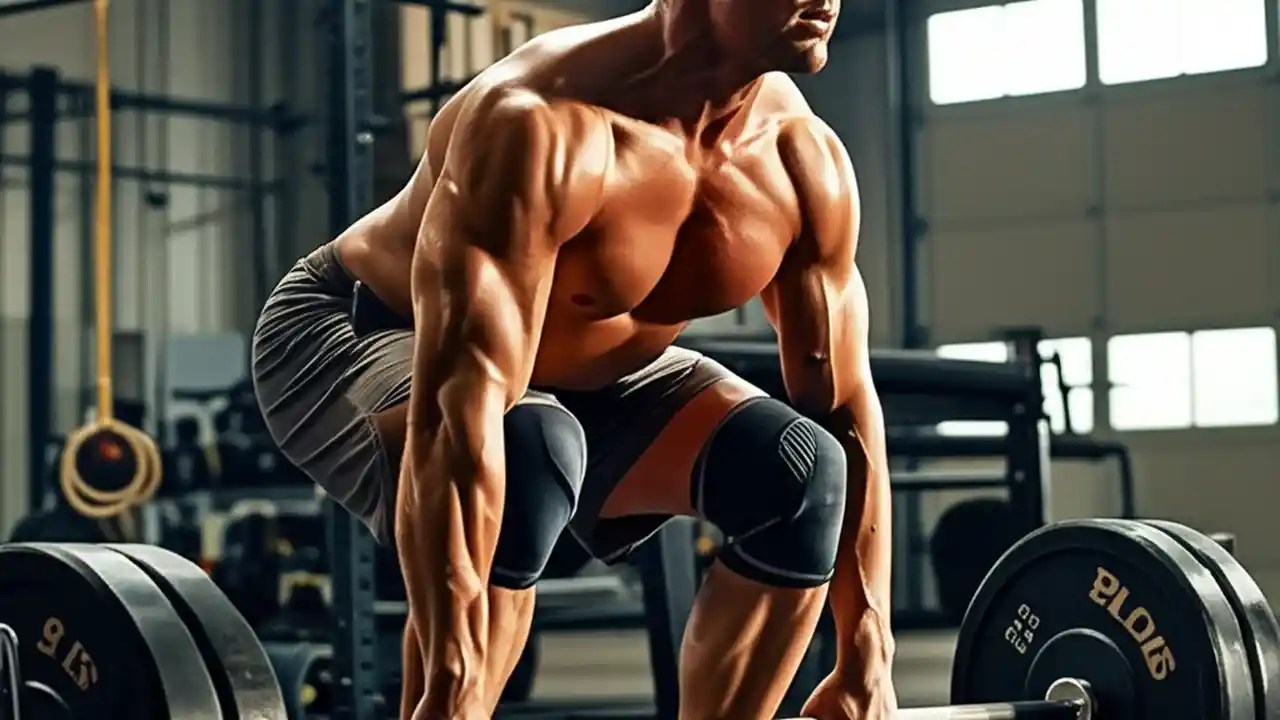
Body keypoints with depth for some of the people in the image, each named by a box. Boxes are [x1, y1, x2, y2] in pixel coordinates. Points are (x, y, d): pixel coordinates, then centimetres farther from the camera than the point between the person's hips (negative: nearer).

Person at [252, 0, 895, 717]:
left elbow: (846, 403, -10)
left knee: (799, 472, -13)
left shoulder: (803, 157, -16)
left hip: (587, 375, 7)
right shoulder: (542, 127, -37)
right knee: (525, 455, -37)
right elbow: (461, 405, -44)